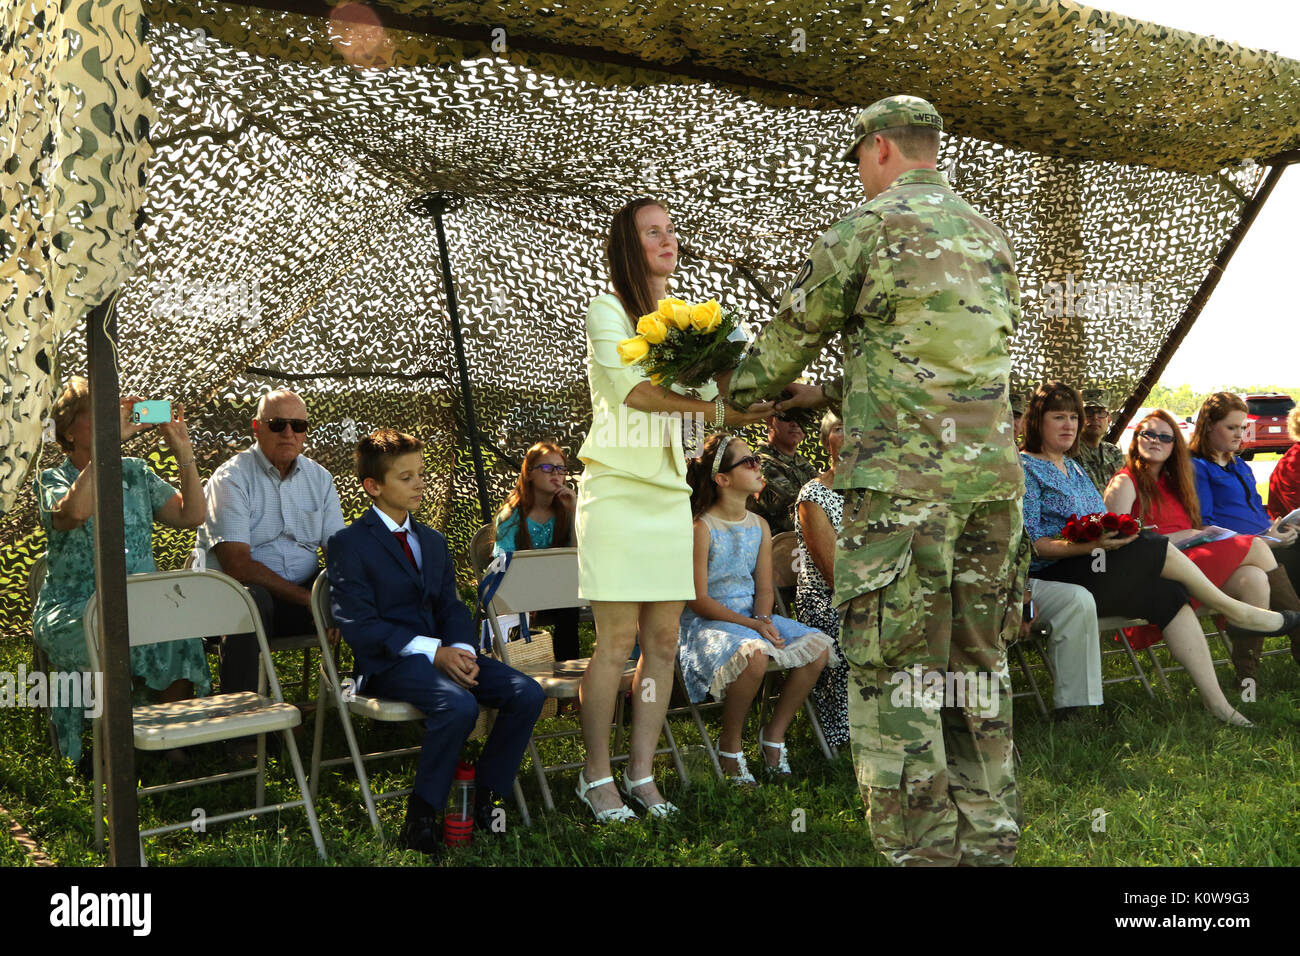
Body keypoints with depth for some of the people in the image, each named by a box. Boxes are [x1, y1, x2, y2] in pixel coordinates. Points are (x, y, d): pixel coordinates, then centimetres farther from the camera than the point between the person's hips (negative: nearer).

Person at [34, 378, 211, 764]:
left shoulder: (135, 473, 17)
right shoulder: (53, 480, 3)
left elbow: (191, 516, 5)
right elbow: (74, 512, -23)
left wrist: (183, 449, -3)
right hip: (73, 611, -3)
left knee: (179, 636, -30)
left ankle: (173, 746, -16)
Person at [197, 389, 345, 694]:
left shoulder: (319, 478, 12)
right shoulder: (231, 479, -5)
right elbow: (237, 565, -16)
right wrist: (306, 598, -19)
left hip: (307, 594, 5)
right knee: (249, 599, -38)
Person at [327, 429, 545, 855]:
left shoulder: (433, 541, 21)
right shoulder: (348, 545, -3)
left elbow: (451, 607, 15)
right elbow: (359, 624, -12)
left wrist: (462, 651, -9)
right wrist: (433, 653, -20)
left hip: (444, 653, 7)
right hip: (389, 662, -7)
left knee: (527, 693, -14)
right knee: (458, 705, -35)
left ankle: (485, 797, -1)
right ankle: (421, 816, -18)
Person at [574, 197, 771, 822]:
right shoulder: (607, 311, -2)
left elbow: (704, 386, 13)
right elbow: (632, 388, -16)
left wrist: (748, 398, -8)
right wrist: (712, 408, -25)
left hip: (670, 490, 6)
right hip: (618, 489, -6)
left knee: (663, 640, 4)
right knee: (618, 641, -6)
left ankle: (641, 772, 13)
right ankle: (596, 776, 5)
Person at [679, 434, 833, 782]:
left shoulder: (760, 526, 9)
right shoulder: (702, 528, -13)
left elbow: (764, 587, 9)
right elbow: (698, 600, -15)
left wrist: (764, 619, -14)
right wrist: (751, 624, -21)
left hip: (752, 617, 7)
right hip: (706, 622, -7)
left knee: (818, 645, -13)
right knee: (754, 654, -37)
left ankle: (774, 733, 3)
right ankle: (731, 744, -13)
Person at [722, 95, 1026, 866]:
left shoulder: (868, 229, -4)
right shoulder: (991, 237, 18)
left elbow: (793, 335, 6)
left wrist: (738, 391, 26)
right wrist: (827, 395, 30)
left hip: (902, 480, -7)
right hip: (993, 475, 7)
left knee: (892, 672, -2)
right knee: (977, 664, 13)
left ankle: (923, 848, -2)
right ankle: (988, 842, 19)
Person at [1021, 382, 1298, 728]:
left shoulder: (1072, 466, 22)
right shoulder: (1024, 468, -4)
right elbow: (1030, 544, -12)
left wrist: (1116, 531, 0)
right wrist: (1089, 545, -23)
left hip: (1092, 563, 7)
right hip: (1055, 575, -7)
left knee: (1168, 593, -17)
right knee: (1155, 547, -20)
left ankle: (1214, 698, -20)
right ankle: (1235, 610, -2)